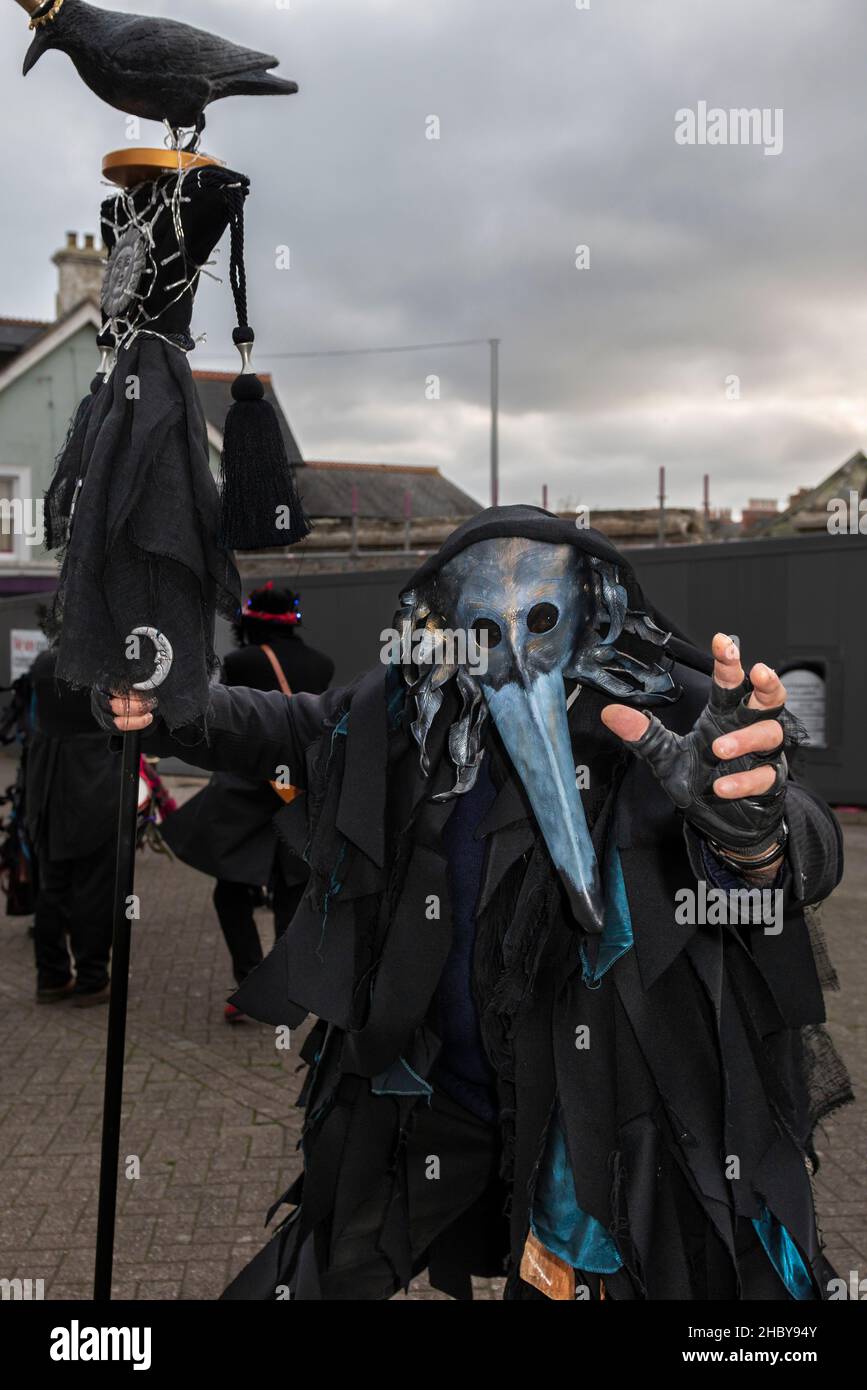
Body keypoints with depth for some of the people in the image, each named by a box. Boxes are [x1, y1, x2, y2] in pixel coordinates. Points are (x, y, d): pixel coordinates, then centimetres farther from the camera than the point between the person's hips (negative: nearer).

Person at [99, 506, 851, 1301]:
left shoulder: (668, 712, -20)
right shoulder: (409, 713, -6)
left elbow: (810, 855, -34)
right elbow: (289, 728, 14)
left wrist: (754, 827, -58)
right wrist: (165, 708, -3)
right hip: (421, 1103, 4)